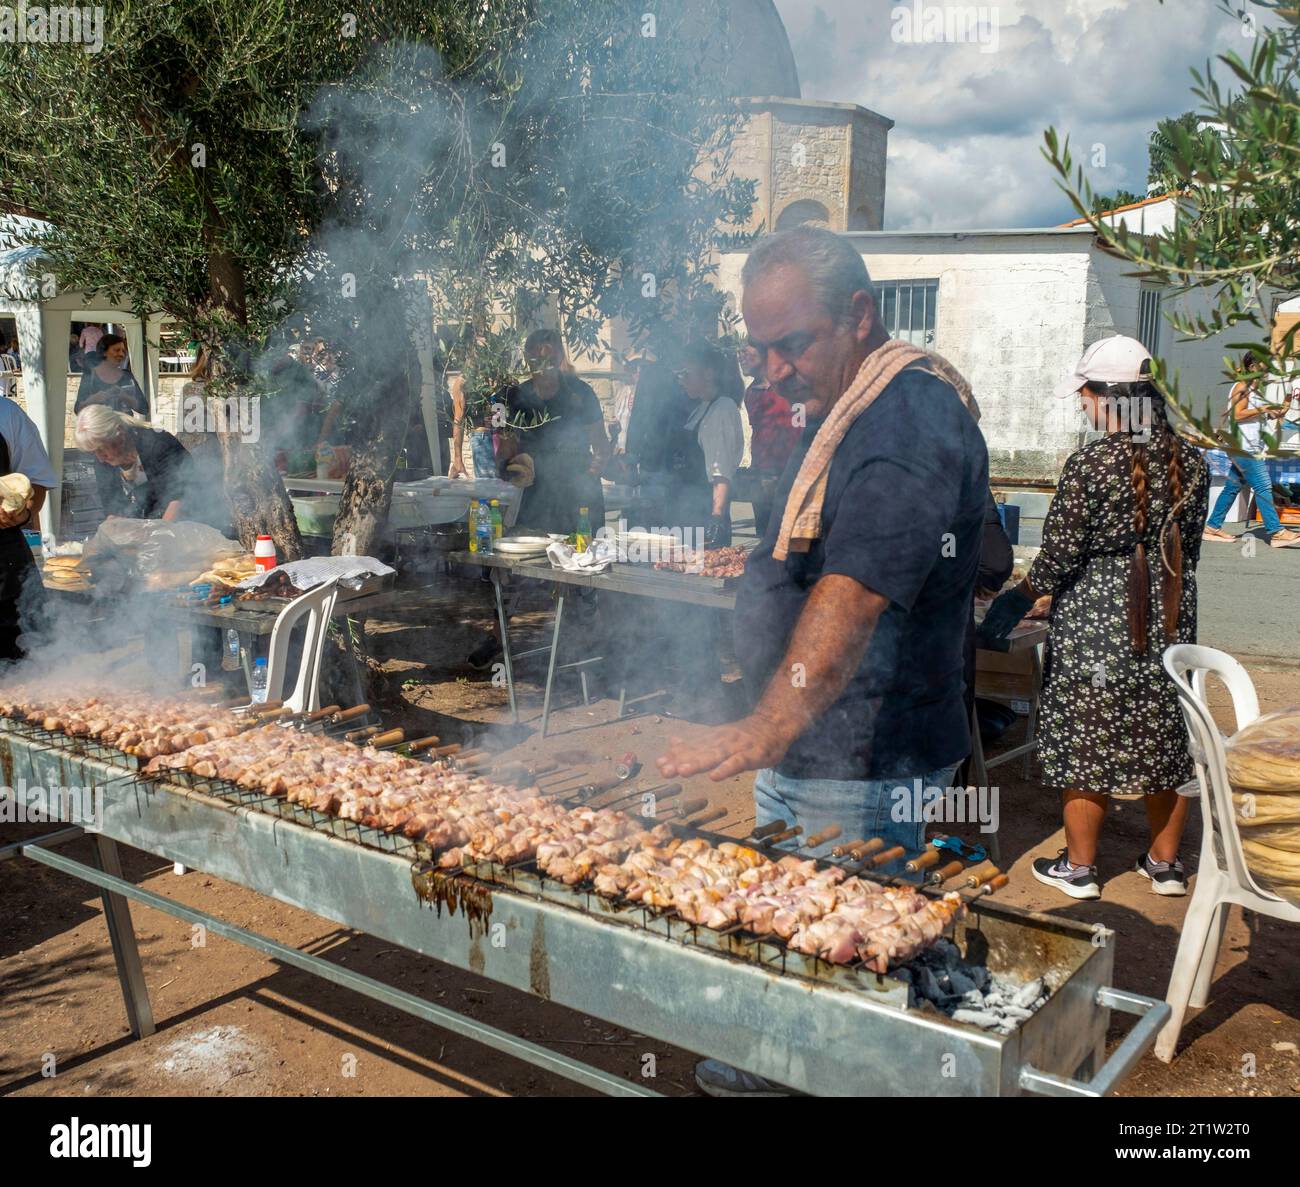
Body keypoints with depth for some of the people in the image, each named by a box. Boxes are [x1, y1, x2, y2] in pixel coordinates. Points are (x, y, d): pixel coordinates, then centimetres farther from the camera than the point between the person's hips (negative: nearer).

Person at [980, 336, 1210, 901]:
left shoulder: (1090, 464, -17)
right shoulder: (1190, 461, 0)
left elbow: (1060, 555, -15)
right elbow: (1188, 546, 8)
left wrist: (1020, 596, 0)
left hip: (1095, 620, -5)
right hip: (1169, 622, 6)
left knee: (1086, 739, 6)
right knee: (1165, 737, 15)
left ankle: (1079, 867, 18)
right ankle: (1165, 863, 28)